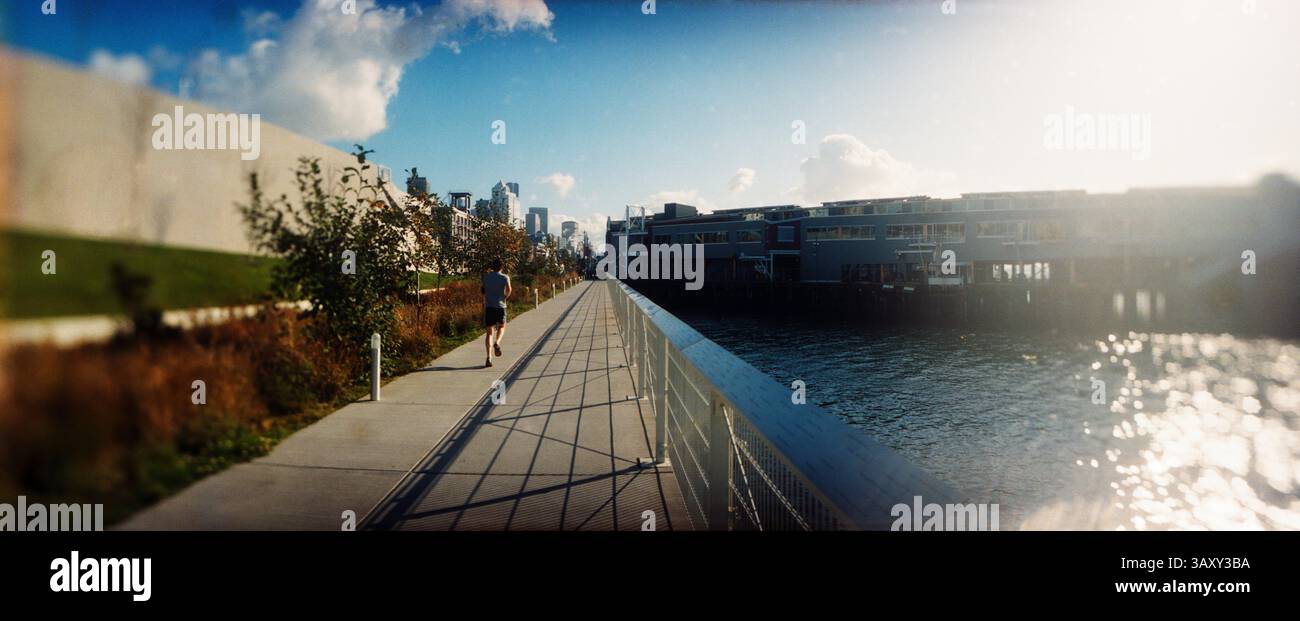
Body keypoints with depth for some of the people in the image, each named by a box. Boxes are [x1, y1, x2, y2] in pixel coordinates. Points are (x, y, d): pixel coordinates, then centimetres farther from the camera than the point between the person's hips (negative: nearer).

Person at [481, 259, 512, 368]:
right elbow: (509, 289, -13)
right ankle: (497, 343, -5)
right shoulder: (505, 277, 1)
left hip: (489, 307, 1)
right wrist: (506, 297, 6)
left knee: (489, 332, 3)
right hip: (500, 306, -1)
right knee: (501, 326, 24)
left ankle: (489, 357, -10)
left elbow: (483, 292, 18)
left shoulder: (486, 277, 9)